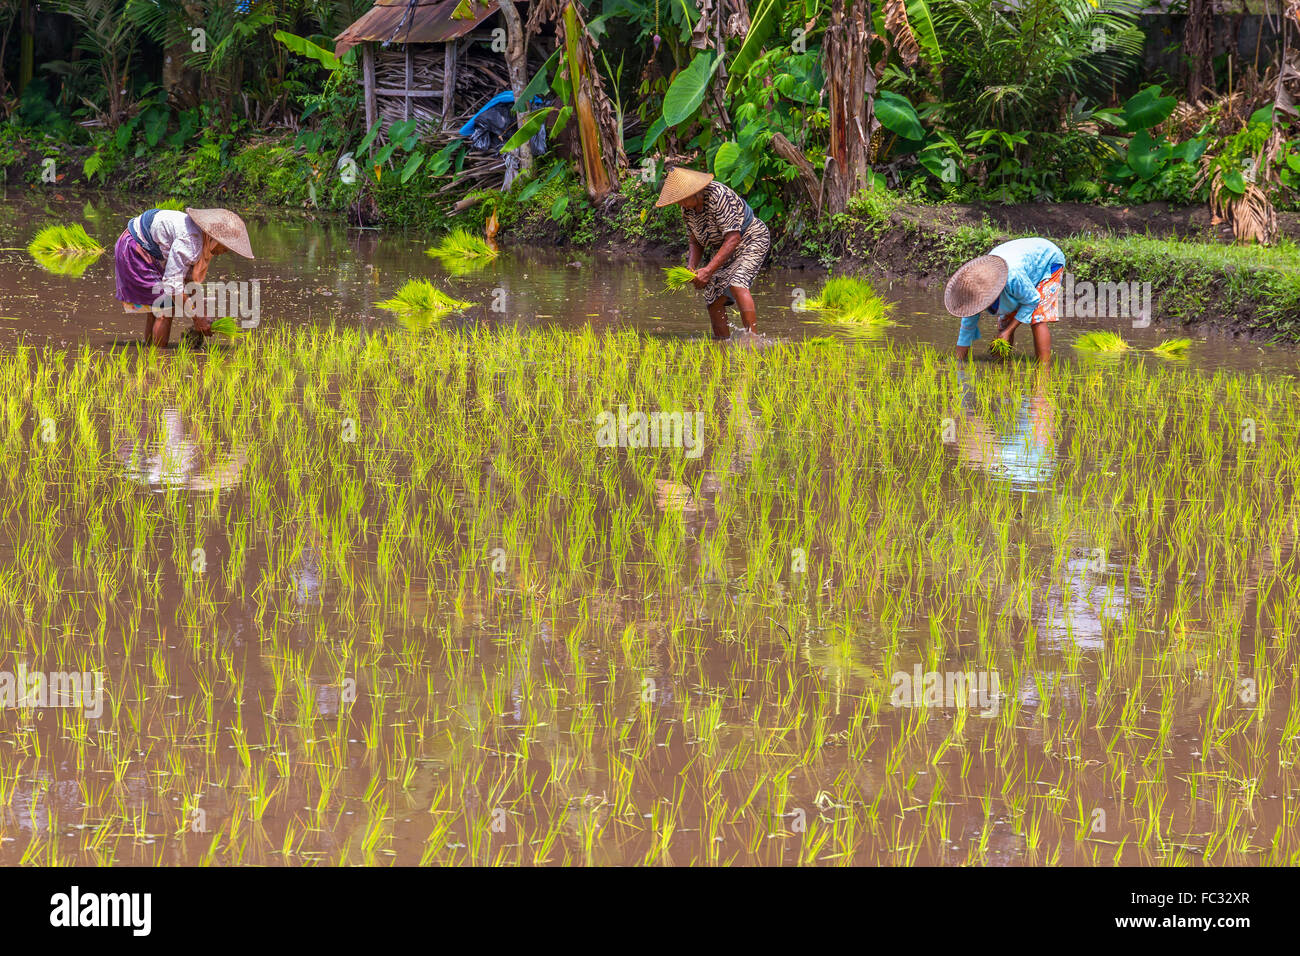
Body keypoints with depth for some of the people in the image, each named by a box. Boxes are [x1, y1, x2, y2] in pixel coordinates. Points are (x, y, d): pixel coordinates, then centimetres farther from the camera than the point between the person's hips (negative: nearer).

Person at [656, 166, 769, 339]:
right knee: (714, 298, -3)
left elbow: (733, 239, -32)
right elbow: (696, 242, 6)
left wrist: (709, 270, -35)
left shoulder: (718, 197, -29)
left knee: (737, 284, -30)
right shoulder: (687, 208, -3)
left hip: (752, 239, -8)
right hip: (726, 249, 8)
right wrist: (691, 268, -15)